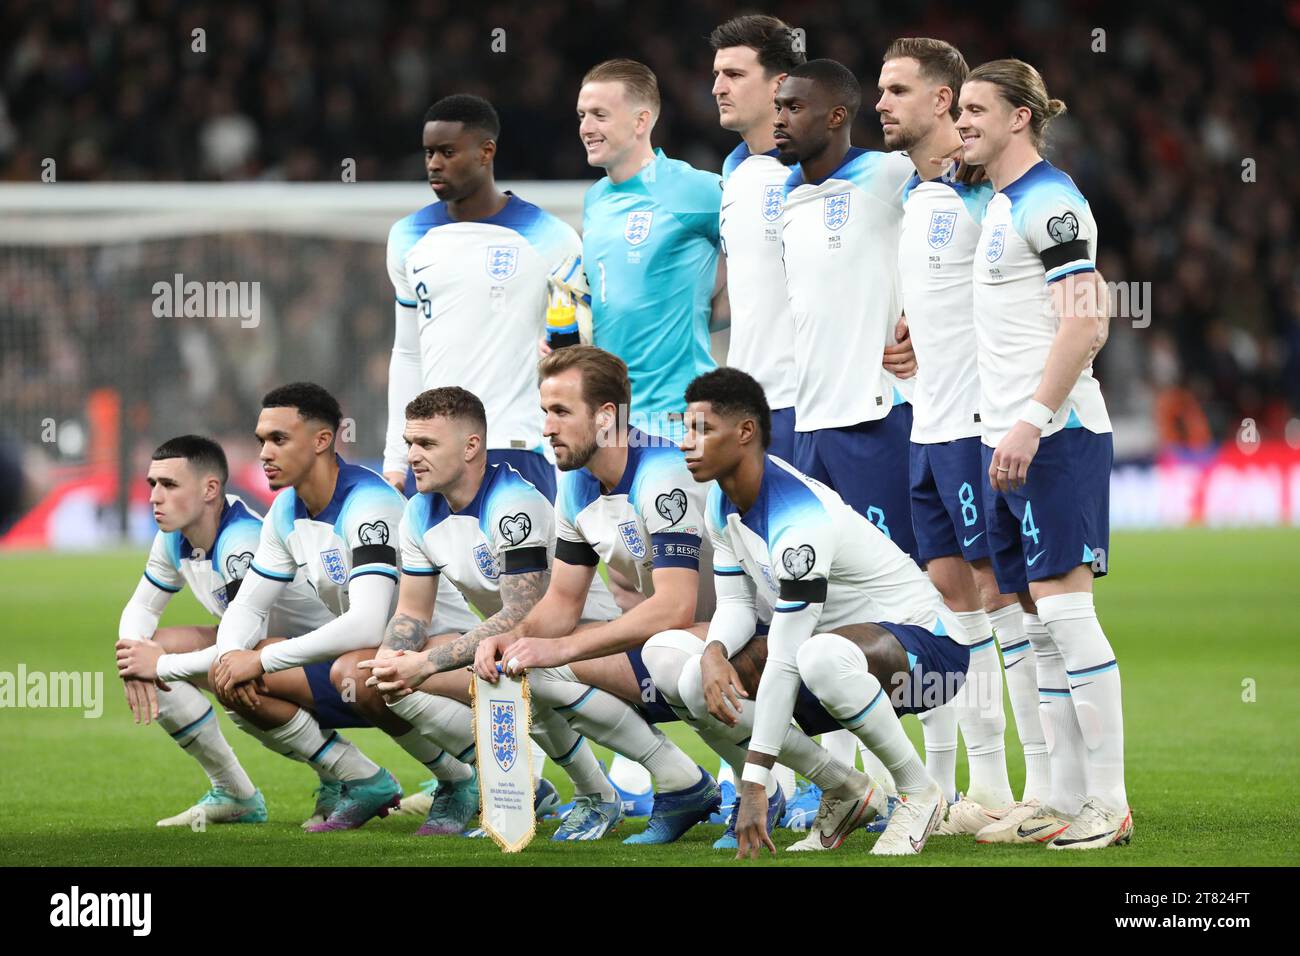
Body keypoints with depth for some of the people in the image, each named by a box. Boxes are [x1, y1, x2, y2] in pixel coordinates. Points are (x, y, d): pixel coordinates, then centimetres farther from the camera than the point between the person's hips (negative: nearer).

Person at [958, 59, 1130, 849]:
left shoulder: (1049, 201, -10)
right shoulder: (1002, 206, 18)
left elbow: (1086, 324, -18)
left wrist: (1031, 421, -22)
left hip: (1056, 432, -10)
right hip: (1013, 440, 10)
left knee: (1065, 608, -10)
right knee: (1042, 625, 8)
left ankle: (1108, 805, -7)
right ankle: (1067, 805, 11)